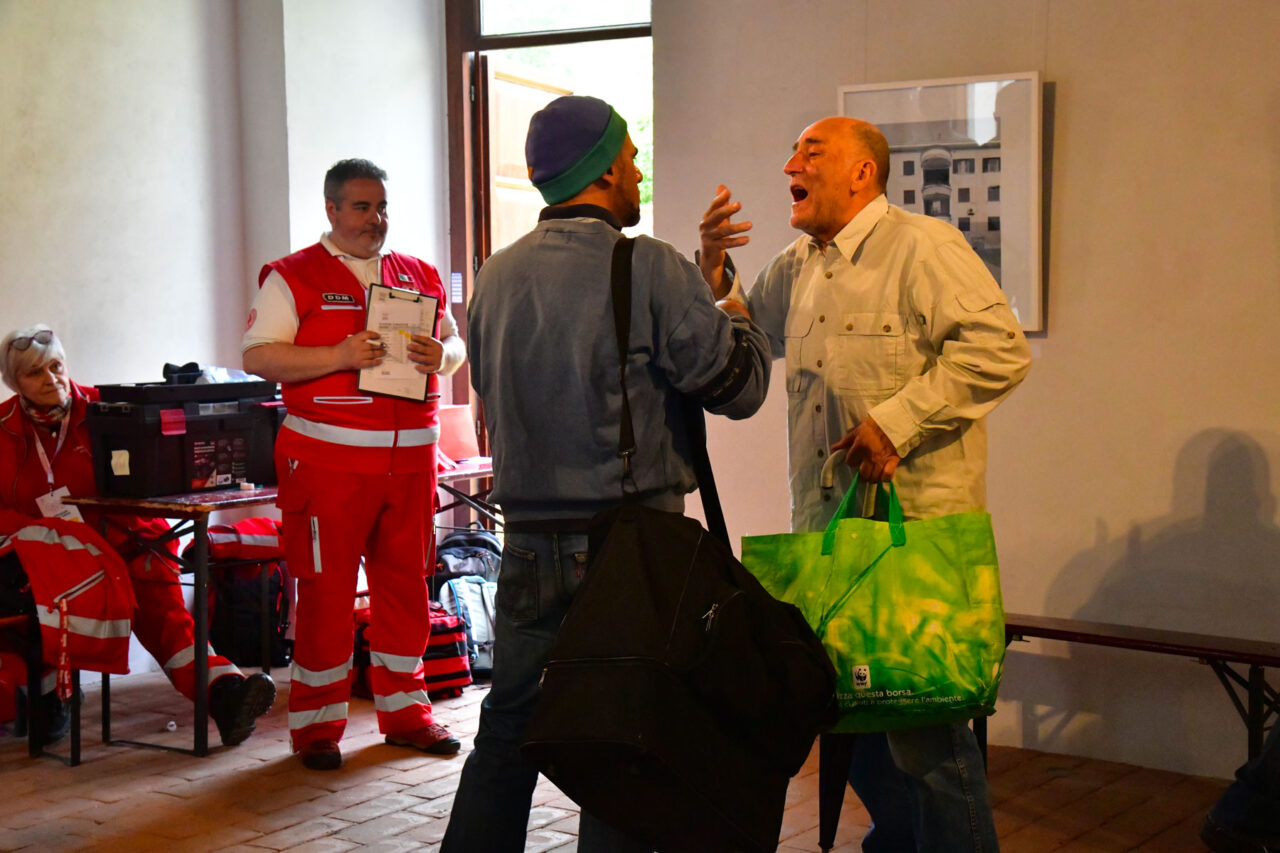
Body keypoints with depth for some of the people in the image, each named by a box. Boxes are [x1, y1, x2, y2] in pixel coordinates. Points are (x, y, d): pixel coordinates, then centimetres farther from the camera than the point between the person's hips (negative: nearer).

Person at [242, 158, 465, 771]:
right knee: (325, 589, -1)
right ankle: (316, 723, 10)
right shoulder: (294, 276, 1)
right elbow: (257, 355, -7)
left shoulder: (419, 276, 16)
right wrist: (340, 356, -18)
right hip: (328, 460, -4)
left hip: (410, 456, 5)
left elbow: (458, 344, 19)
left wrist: (441, 356, -5)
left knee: (406, 583, 9)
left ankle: (403, 709, 22)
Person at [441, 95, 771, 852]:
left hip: (528, 542, 5)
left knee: (508, 730, 16)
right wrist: (738, 321, 12)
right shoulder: (650, 269, -12)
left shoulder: (497, 277, 6)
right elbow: (737, 385, -9)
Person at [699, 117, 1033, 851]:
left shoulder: (922, 248, -9)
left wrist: (898, 420, -22)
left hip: (915, 522, -8)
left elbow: (1000, 350, -19)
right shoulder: (799, 266, 16)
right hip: (826, 523, 8)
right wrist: (715, 268, 9)